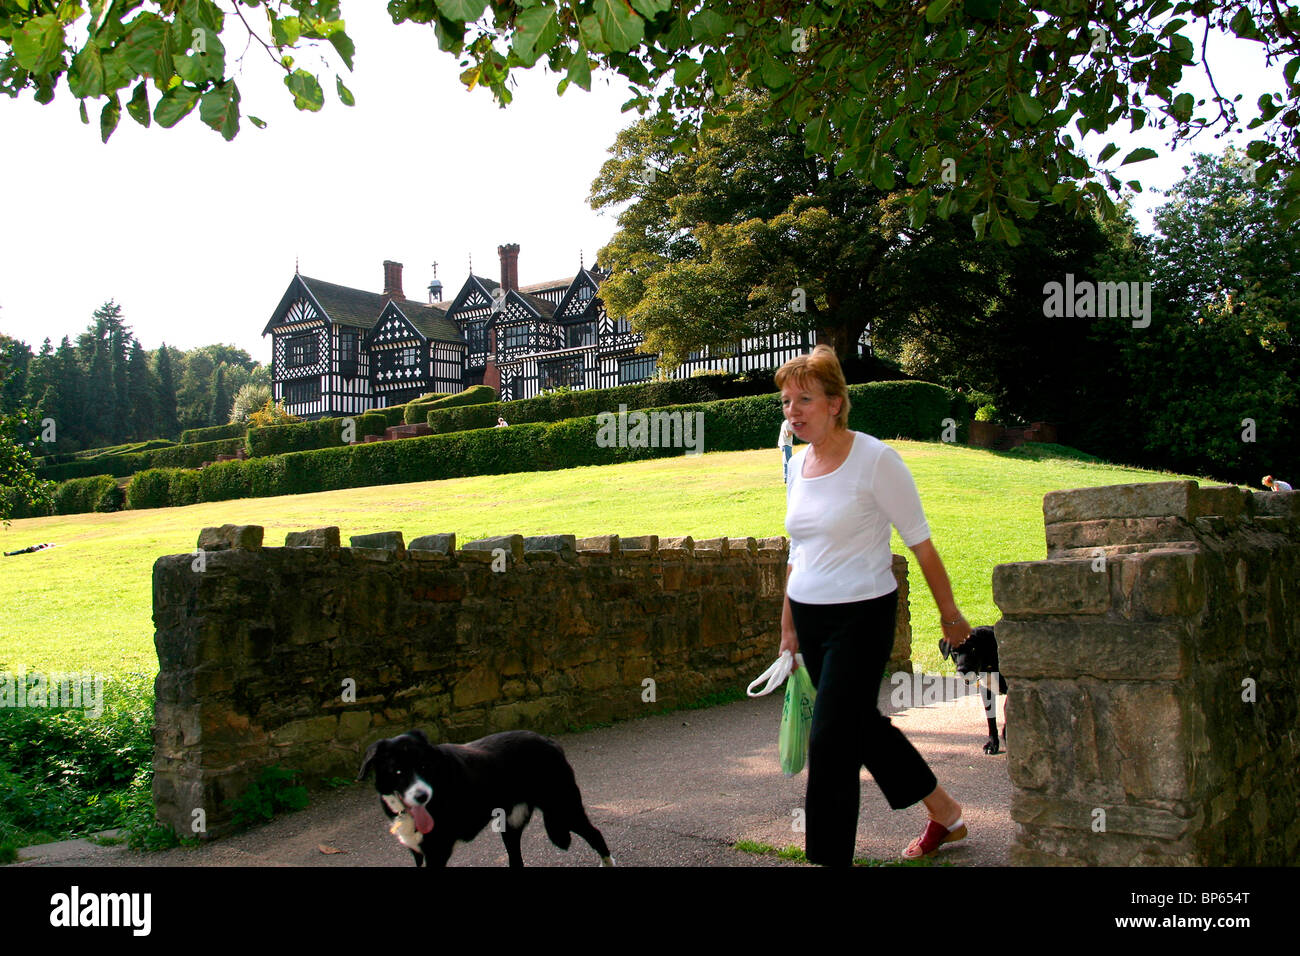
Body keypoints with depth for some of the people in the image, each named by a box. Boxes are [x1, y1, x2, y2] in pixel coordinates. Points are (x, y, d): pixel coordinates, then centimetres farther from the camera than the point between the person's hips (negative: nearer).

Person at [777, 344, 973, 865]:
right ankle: (945, 813, 39)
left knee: (830, 739, -8)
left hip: (862, 615, -7)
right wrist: (788, 627, 17)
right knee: (862, 725, 18)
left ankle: (829, 856, 6)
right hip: (810, 615, 7)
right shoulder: (797, 464, 6)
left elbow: (920, 542, -9)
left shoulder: (874, 459, -14)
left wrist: (949, 612, -4)